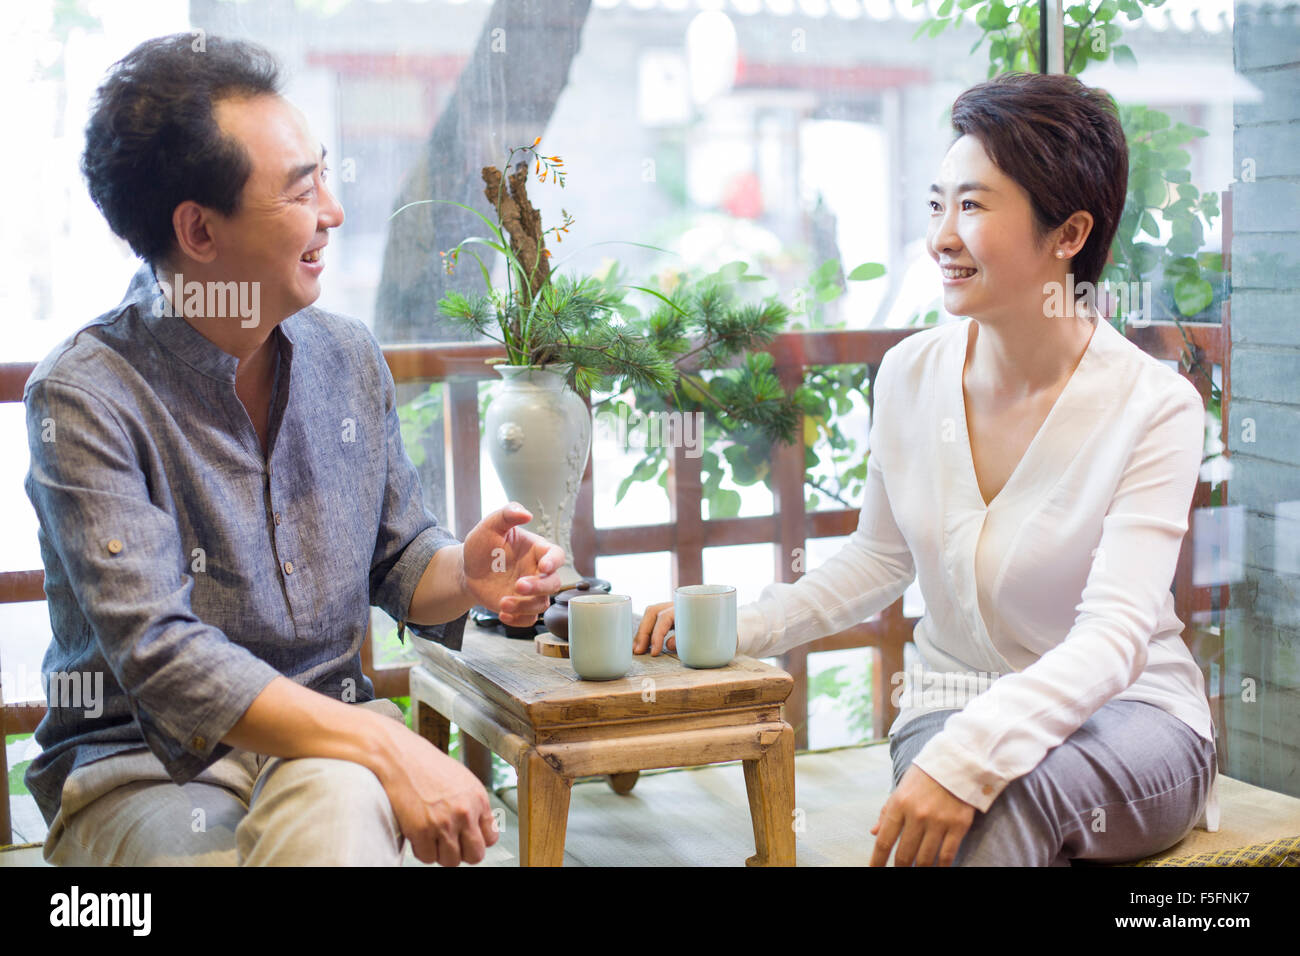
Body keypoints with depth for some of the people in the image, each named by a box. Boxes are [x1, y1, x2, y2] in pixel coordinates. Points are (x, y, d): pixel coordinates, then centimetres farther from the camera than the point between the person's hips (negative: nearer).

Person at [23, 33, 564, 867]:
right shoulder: (86, 398, -13)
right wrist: (383, 746, -29)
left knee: (336, 805, -32)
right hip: (140, 769, -4)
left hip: (324, 747, 4)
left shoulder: (350, 357, 6)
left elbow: (398, 555, 15)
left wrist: (465, 577, -10)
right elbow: (160, 655, -21)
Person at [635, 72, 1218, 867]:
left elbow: (1114, 637, -25)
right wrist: (732, 628, 2)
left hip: (1127, 718, -3)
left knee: (1010, 790, -37)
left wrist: (970, 758, -40)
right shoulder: (909, 375, -1)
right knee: (961, 809, -33)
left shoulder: (1154, 408, -15)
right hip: (951, 703, 3)